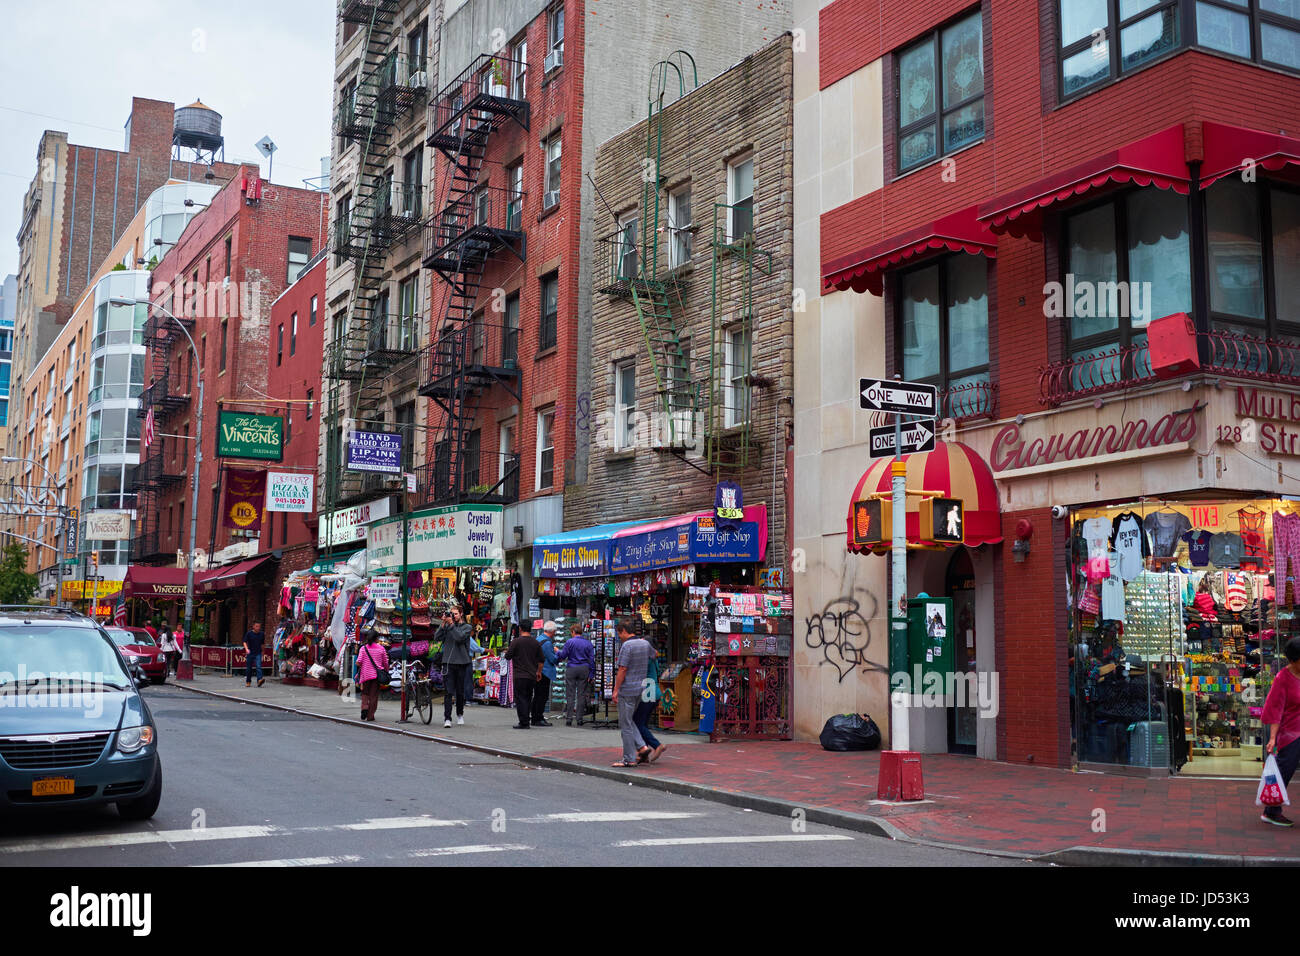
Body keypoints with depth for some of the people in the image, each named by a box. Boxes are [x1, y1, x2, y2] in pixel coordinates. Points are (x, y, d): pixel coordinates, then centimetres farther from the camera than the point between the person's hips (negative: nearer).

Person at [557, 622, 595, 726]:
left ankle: (569, 718, -2)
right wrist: (590, 675, 10)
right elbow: (592, 660, 6)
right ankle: (580, 718, 6)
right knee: (581, 695, 6)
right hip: (584, 669, 2)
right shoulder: (588, 643, 6)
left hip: (571, 669, -2)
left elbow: (563, 655, -2)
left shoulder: (570, 642, -4)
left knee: (570, 695, 1)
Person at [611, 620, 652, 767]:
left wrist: (615, 690, -13)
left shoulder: (627, 645, -16)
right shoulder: (645, 643, 8)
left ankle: (629, 759, 2)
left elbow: (622, 669, -18)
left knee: (625, 724, -1)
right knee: (629, 721, 21)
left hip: (627, 689, -8)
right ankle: (642, 747, 8)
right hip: (640, 688, 8)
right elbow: (648, 662, 25)